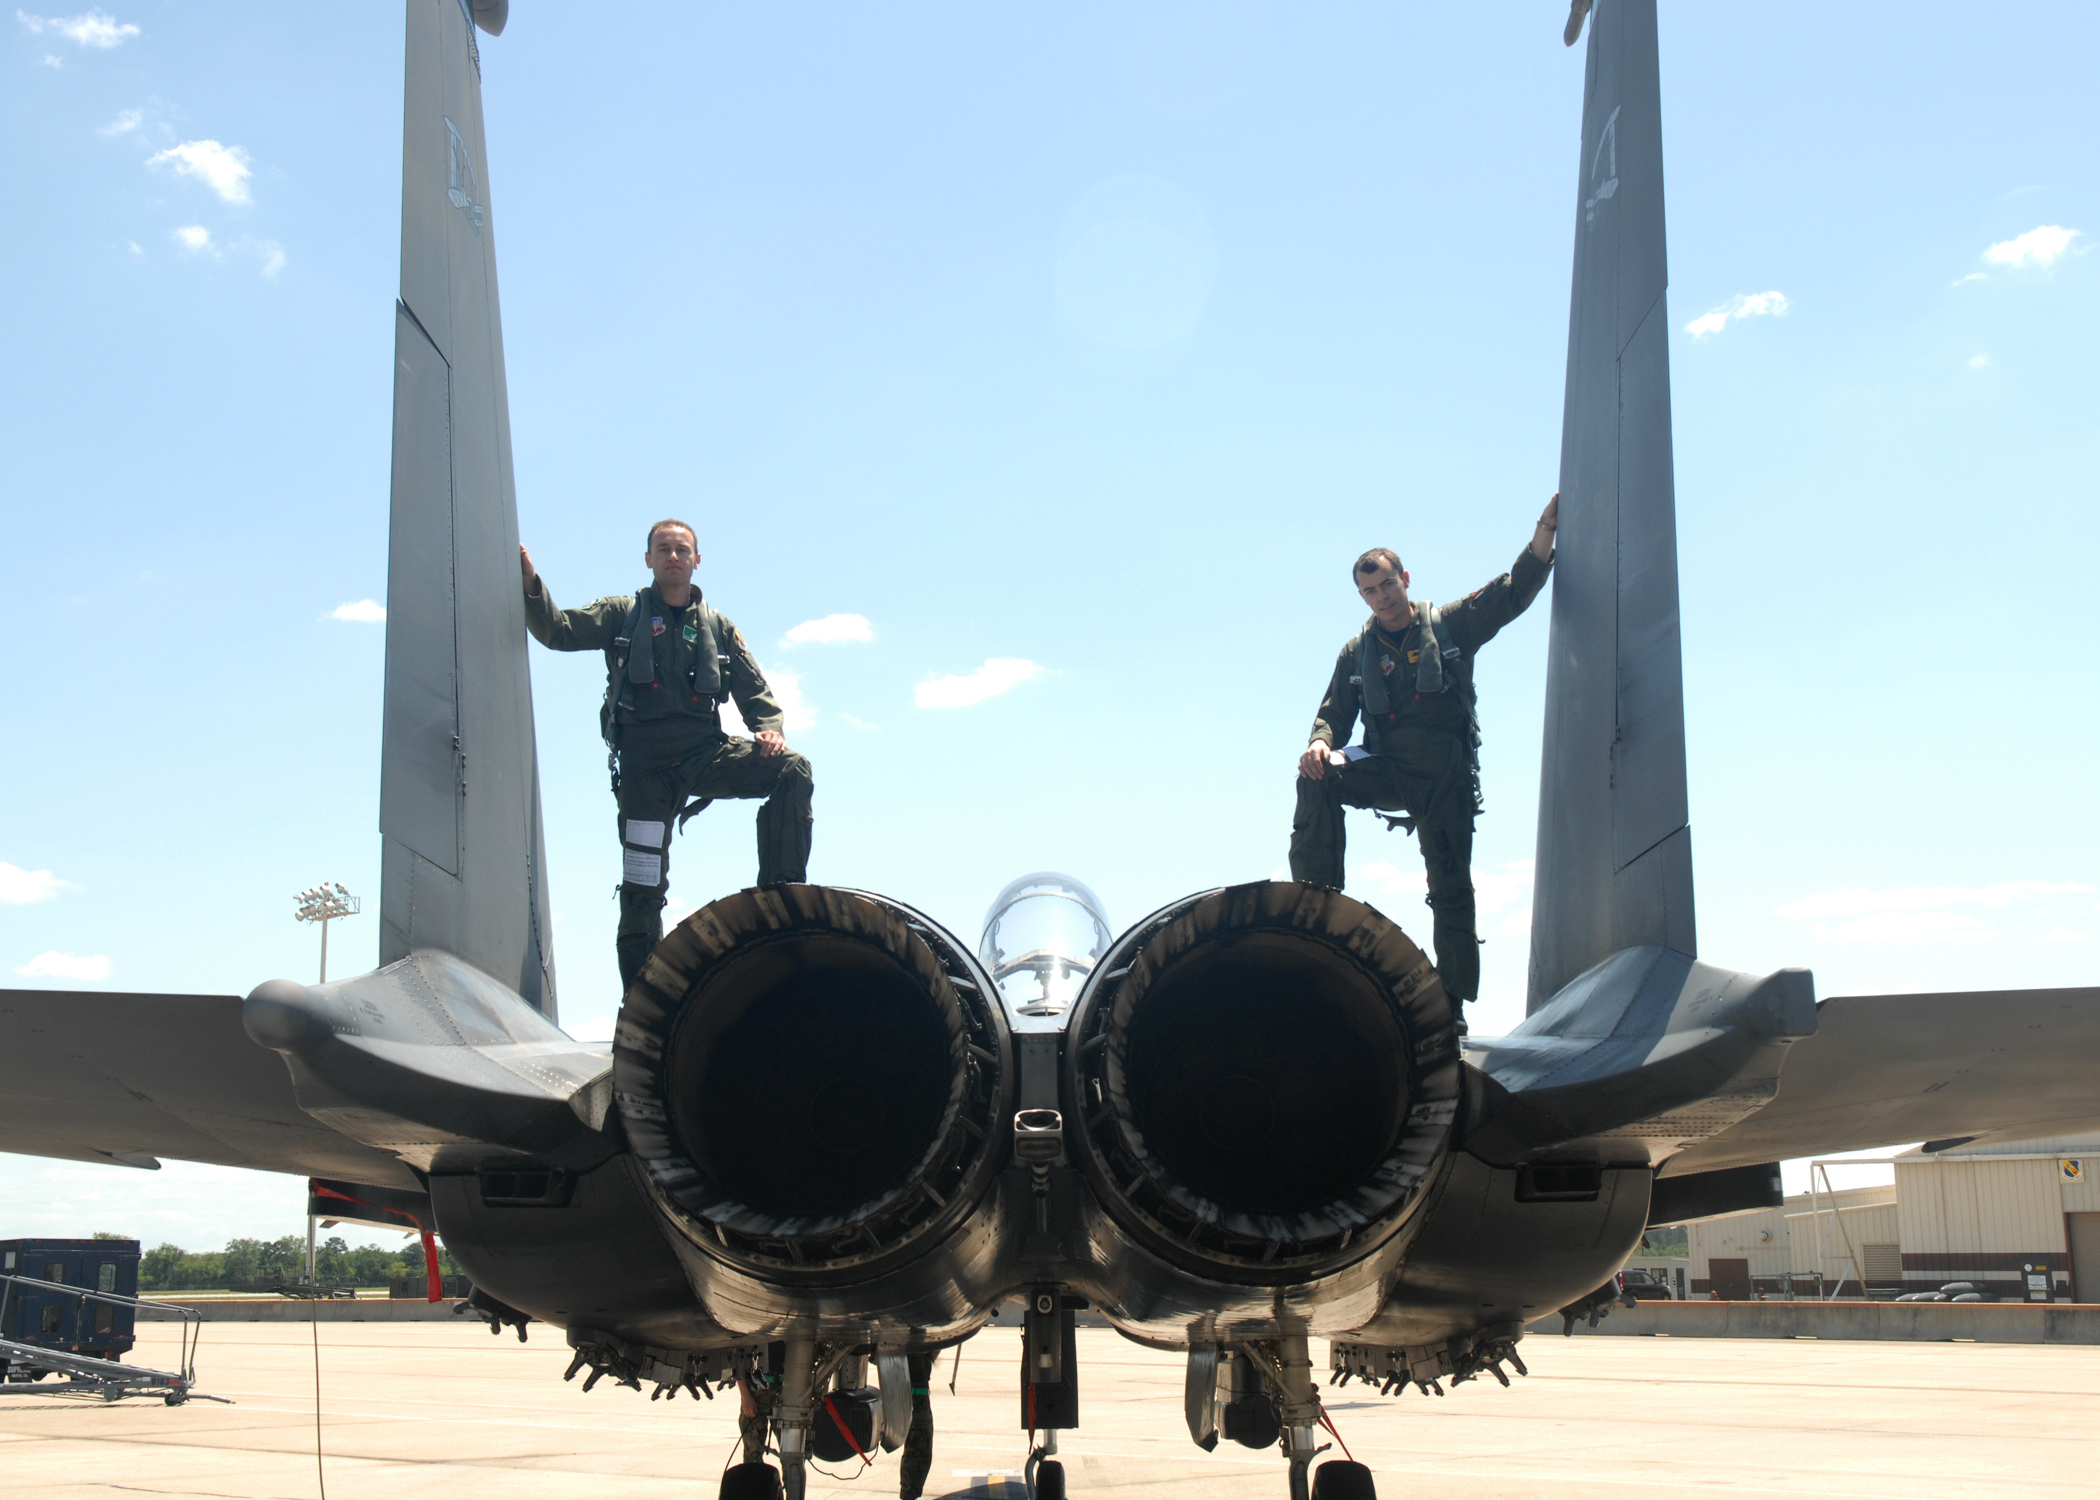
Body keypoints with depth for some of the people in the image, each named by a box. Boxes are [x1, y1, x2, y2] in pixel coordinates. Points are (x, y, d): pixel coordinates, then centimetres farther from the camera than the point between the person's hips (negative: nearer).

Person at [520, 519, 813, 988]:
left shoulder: (718, 627, 20)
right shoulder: (623, 614, 13)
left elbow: (754, 689, 18)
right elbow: (558, 631, 0)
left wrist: (769, 728, -2)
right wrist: (531, 586, -16)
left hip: (705, 751, 2)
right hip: (645, 764, -2)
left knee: (792, 771, -23)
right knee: (643, 887, -4)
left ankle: (780, 892, -19)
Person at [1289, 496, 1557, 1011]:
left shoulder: (1450, 626, 4)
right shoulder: (1357, 654, 11)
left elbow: (1515, 591, -2)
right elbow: (1334, 713, 10)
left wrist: (1545, 528, -15)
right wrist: (1320, 743, -14)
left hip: (1446, 777, -2)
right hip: (1388, 772, 2)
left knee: (1450, 886, -2)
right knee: (1316, 779, -25)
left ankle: (1454, 997, 7)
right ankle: (1316, 895, -19)